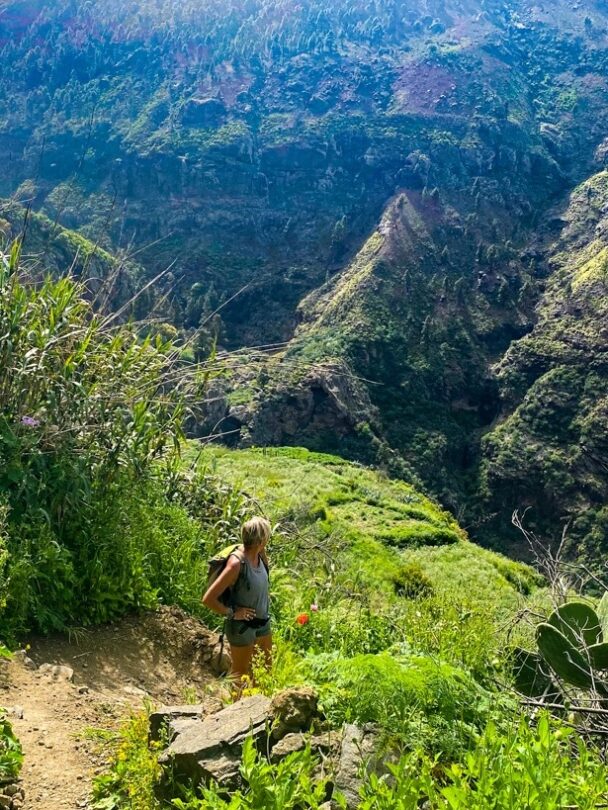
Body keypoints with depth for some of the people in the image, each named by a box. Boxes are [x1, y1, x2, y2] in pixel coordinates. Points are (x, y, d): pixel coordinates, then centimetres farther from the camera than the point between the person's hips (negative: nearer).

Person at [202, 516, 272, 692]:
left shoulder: (259, 554, -7)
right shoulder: (237, 563, -29)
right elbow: (208, 599, -27)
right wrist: (232, 613, -19)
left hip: (263, 623, 7)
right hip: (242, 627, -7)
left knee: (266, 668, 22)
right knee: (240, 673, 13)